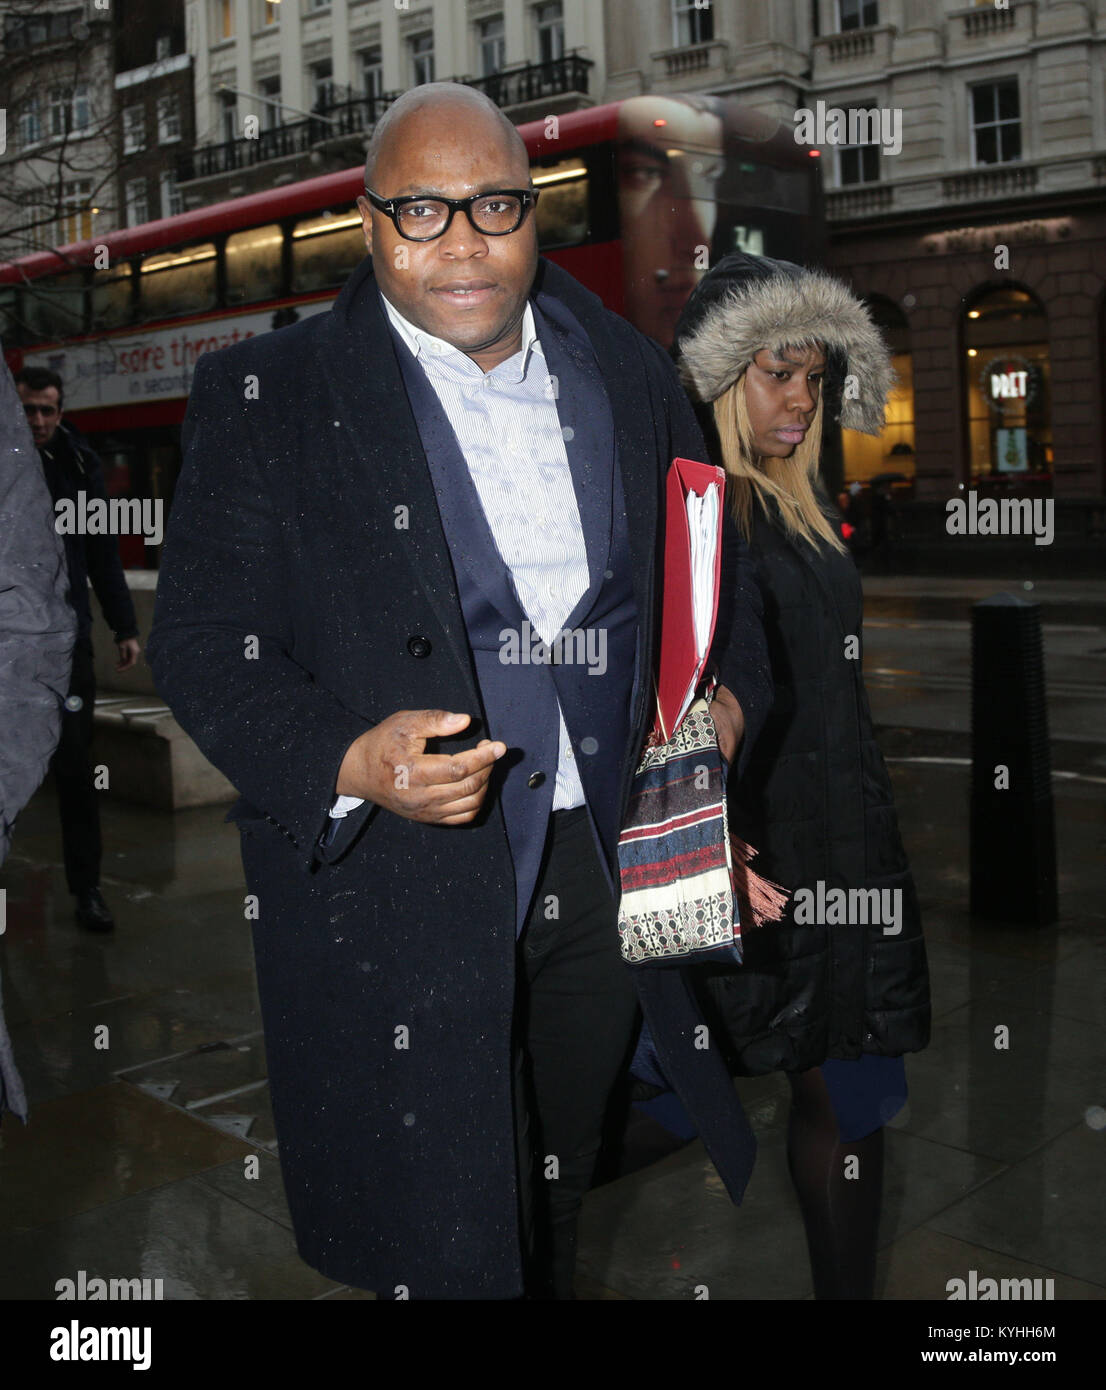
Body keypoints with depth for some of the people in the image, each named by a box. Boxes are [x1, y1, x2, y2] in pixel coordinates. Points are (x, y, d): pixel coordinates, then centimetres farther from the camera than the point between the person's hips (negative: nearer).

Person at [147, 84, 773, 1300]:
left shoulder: (630, 375, 8)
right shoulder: (263, 397, -5)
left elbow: (718, 571, 17)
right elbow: (202, 644, -8)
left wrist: (729, 694, -3)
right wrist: (347, 762, -25)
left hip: (613, 867, 4)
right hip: (397, 892, -4)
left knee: (558, 1212, 22)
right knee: (442, 1246, 7)